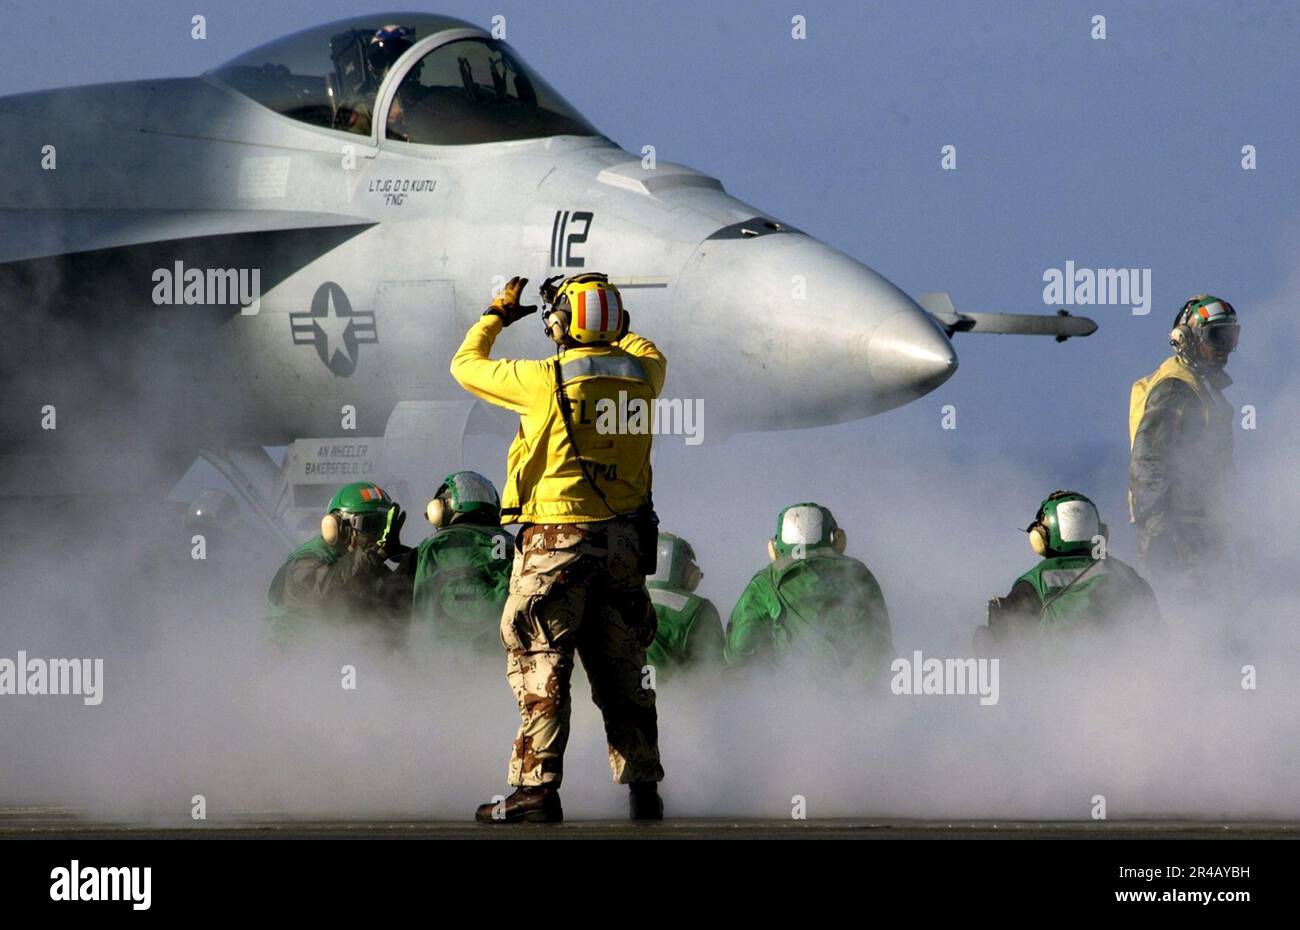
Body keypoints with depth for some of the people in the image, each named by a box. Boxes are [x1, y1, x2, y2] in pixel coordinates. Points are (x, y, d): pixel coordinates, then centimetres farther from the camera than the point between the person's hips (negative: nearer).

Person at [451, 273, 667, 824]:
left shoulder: (547, 380, -11)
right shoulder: (640, 375, 1)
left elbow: (465, 365, 4)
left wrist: (497, 315, 21)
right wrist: (610, 326, 38)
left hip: (557, 537, -5)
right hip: (625, 540, 5)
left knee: (540, 664, -2)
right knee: (622, 669, 12)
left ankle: (538, 786, -9)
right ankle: (643, 788, 14)